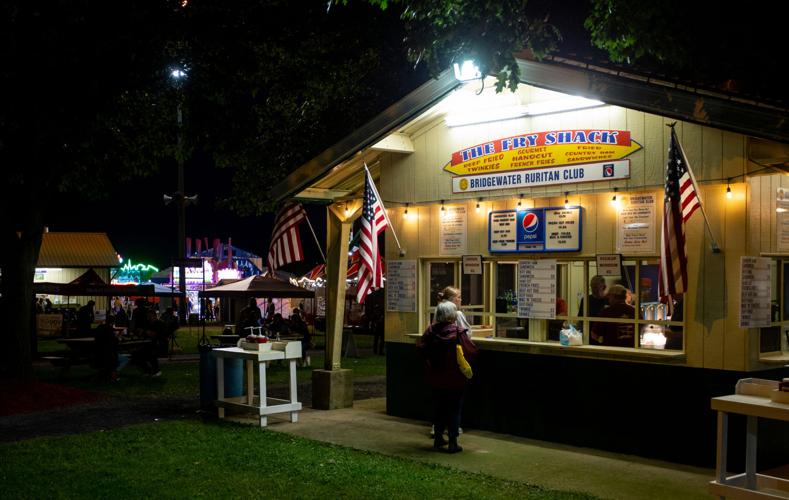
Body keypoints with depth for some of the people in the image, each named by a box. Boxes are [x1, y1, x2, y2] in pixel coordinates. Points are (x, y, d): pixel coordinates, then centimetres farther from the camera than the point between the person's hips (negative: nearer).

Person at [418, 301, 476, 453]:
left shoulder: (430, 331, -6)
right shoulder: (458, 333, -18)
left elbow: (422, 348, -1)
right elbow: (472, 352, -17)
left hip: (435, 378, 4)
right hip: (455, 378, -4)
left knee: (439, 408, 19)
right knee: (454, 409, 5)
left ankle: (438, 438, 26)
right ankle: (453, 443, 4)